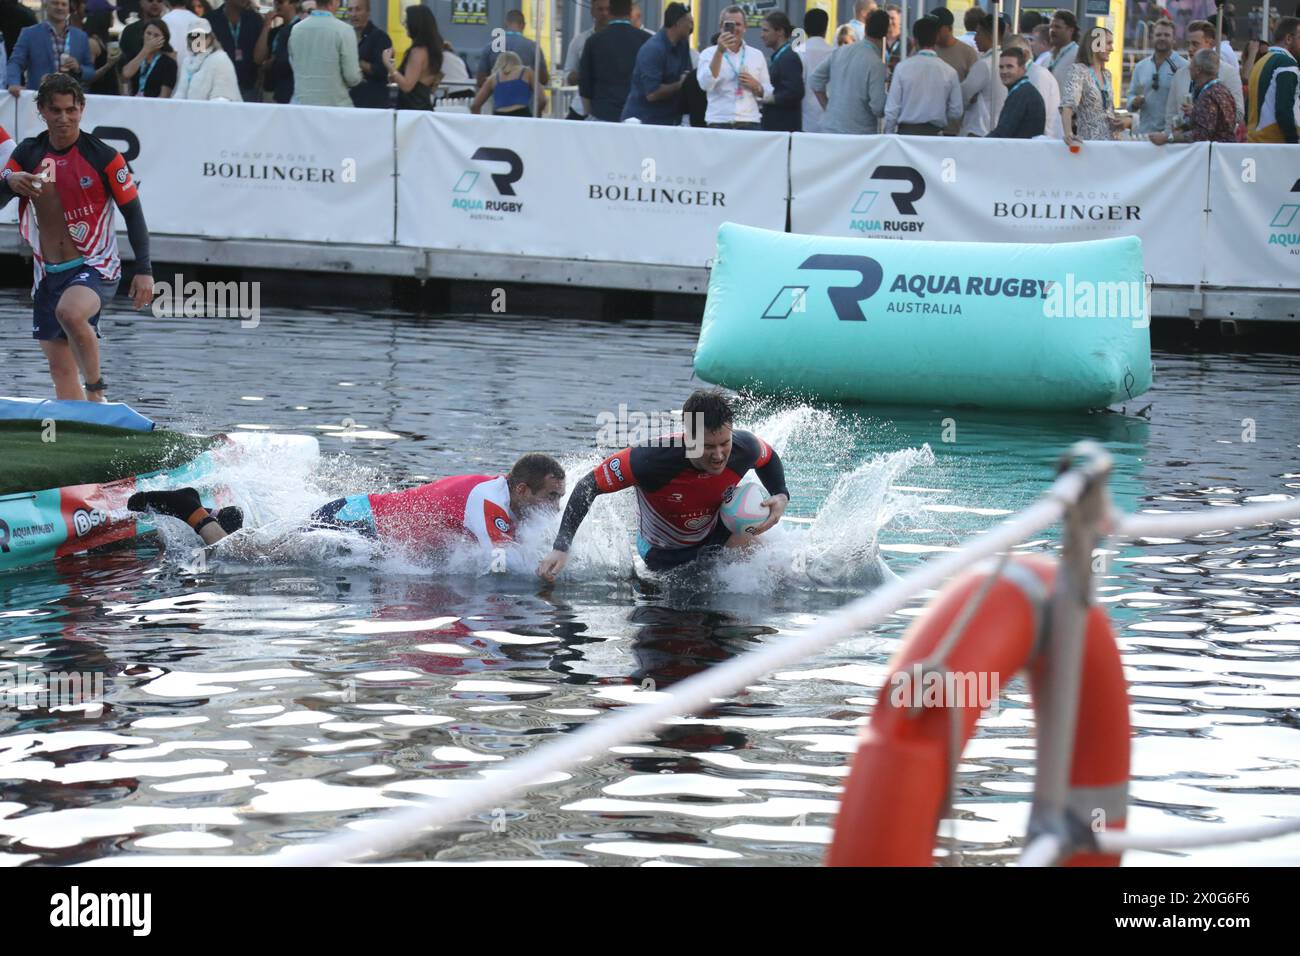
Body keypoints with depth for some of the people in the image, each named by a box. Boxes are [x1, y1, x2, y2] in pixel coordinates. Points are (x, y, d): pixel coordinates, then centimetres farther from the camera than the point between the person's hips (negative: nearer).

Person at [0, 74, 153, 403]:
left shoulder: (103, 157, -6)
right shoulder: (27, 154, 5)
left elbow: (133, 214, -3)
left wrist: (144, 270, -10)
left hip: (95, 265, -5)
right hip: (48, 274, 5)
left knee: (70, 312, -36)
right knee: (60, 366, 5)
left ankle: (96, 389, -17)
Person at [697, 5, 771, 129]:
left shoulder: (757, 56, 12)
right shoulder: (709, 54, 5)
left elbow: (768, 94, 15)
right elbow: (705, 85, -13)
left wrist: (755, 86, -7)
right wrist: (720, 52, -19)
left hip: (749, 123, 2)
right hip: (719, 123, -2)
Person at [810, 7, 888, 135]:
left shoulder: (841, 51, 6)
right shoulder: (876, 64, -13)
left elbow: (815, 81, 12)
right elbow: (878, 108, -15)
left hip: (830, 129, 6)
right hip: (859, 133, -6)